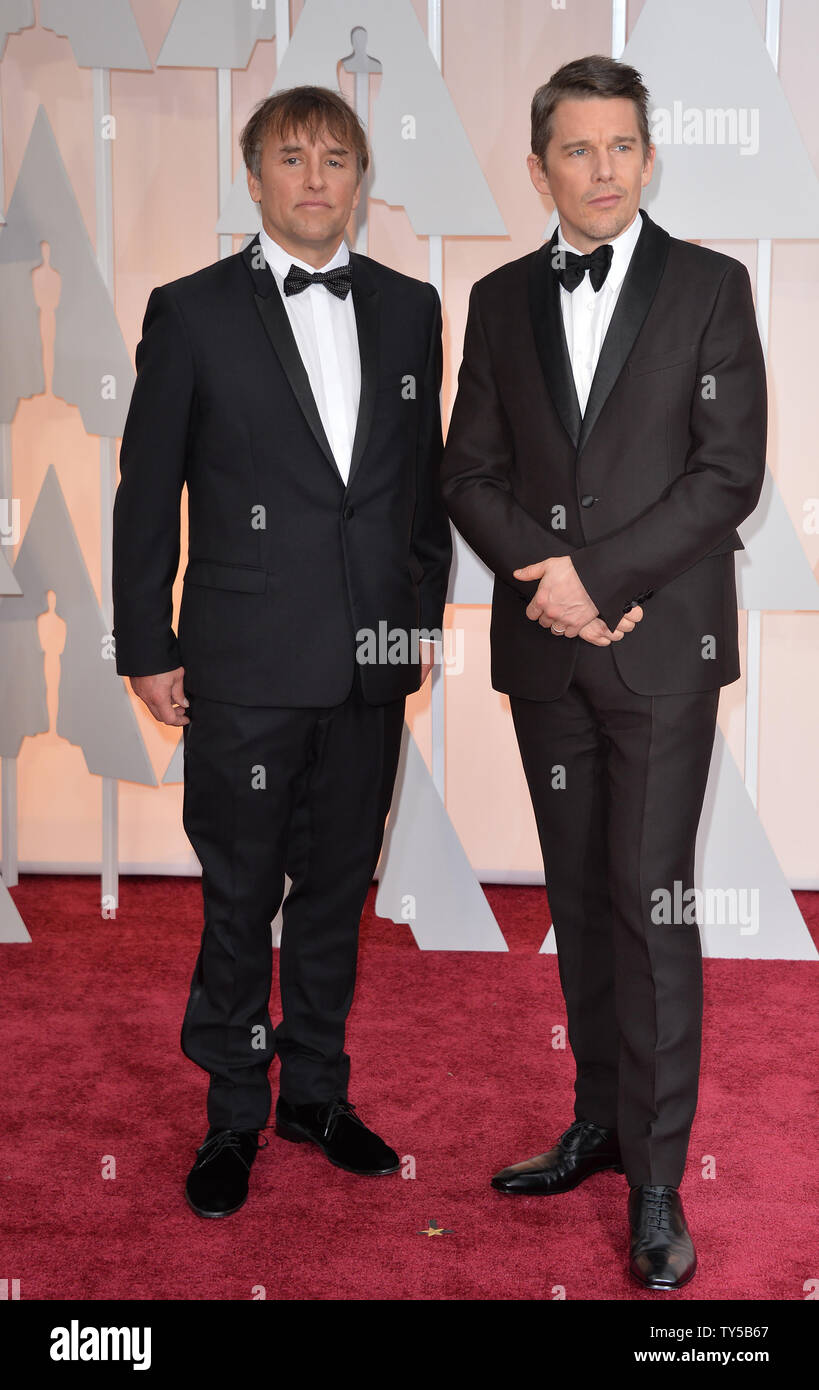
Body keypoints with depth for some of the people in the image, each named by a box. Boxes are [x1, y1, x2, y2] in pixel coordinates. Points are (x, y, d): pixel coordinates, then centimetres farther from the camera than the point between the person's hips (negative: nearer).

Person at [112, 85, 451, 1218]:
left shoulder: (410, 308, 9)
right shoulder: (192, 312, -1)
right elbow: (147, 489, -1)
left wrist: (425, 611, 11)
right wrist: (148, 646, -3)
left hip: (372, 661, 4)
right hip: (246, 665, -3)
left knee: (338, 888, 14)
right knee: (240, 899, 5)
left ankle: (317, 1092, 31)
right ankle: (234, 1116, 22)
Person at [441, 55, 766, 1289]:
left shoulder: (711, 288, 1)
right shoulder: (499, 302, 11)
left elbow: (729, 473, -7)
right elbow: (471, 473, 7)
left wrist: (599, 574, -15)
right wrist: (546, 578, -10)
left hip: (662, 642, -4)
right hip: (546, 645, 4)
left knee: (651, 899, -6)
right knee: (579, 895, 11)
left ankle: (656, 1179, 2)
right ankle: (602, 1122, 25)